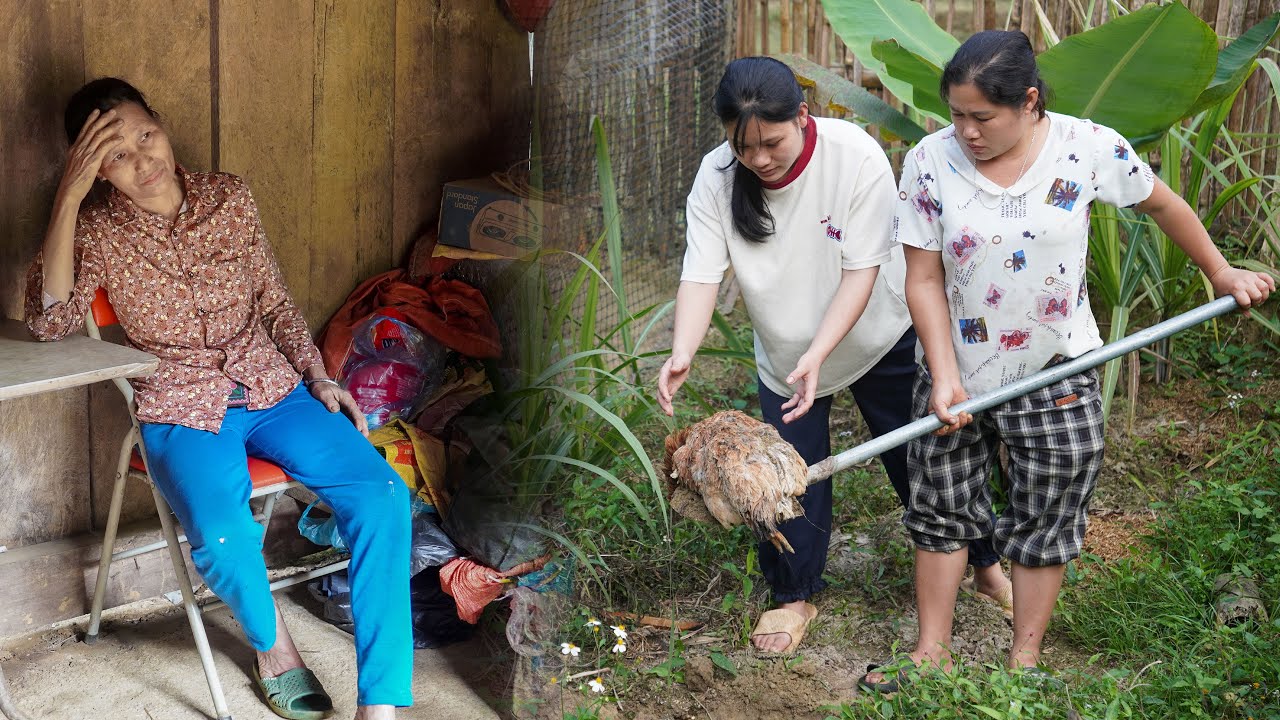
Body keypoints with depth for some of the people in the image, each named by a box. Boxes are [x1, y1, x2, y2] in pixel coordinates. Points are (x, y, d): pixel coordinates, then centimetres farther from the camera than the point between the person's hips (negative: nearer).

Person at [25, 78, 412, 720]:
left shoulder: (229, 196, 6)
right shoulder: (96, 228, -1)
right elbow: (49, 320, -19)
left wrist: (317, 375, 2)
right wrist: (69, 195, -22)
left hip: (273, 389, 3)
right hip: (183, 412, -3)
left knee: (382, 496, -21)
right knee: (224, 538, -34)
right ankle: (272, 642, 2)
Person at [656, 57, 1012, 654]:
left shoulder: (855, 155, -28)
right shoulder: (716, 178, -20)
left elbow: (861, 271, -27)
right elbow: (701, 274, -24)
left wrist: (817, 355, -38)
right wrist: (681, 354, -42)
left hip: (878, 336, -2)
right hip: (784, 353, 2)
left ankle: (984, 562, 35)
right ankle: (794, 596, 27)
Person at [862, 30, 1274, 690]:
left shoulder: (1090, 149, -13)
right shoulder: (930, 162, -12)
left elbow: (1161, 204, 5)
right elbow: (924, 279, -10)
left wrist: (1220, 274, 16)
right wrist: (945, 376, -17)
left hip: (1056, 378, -1)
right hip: (954, 373, 1)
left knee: (1044, 524, 9)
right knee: (939, 512, 10)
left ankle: (1024, 660, 25)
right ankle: (931, 653, 26)